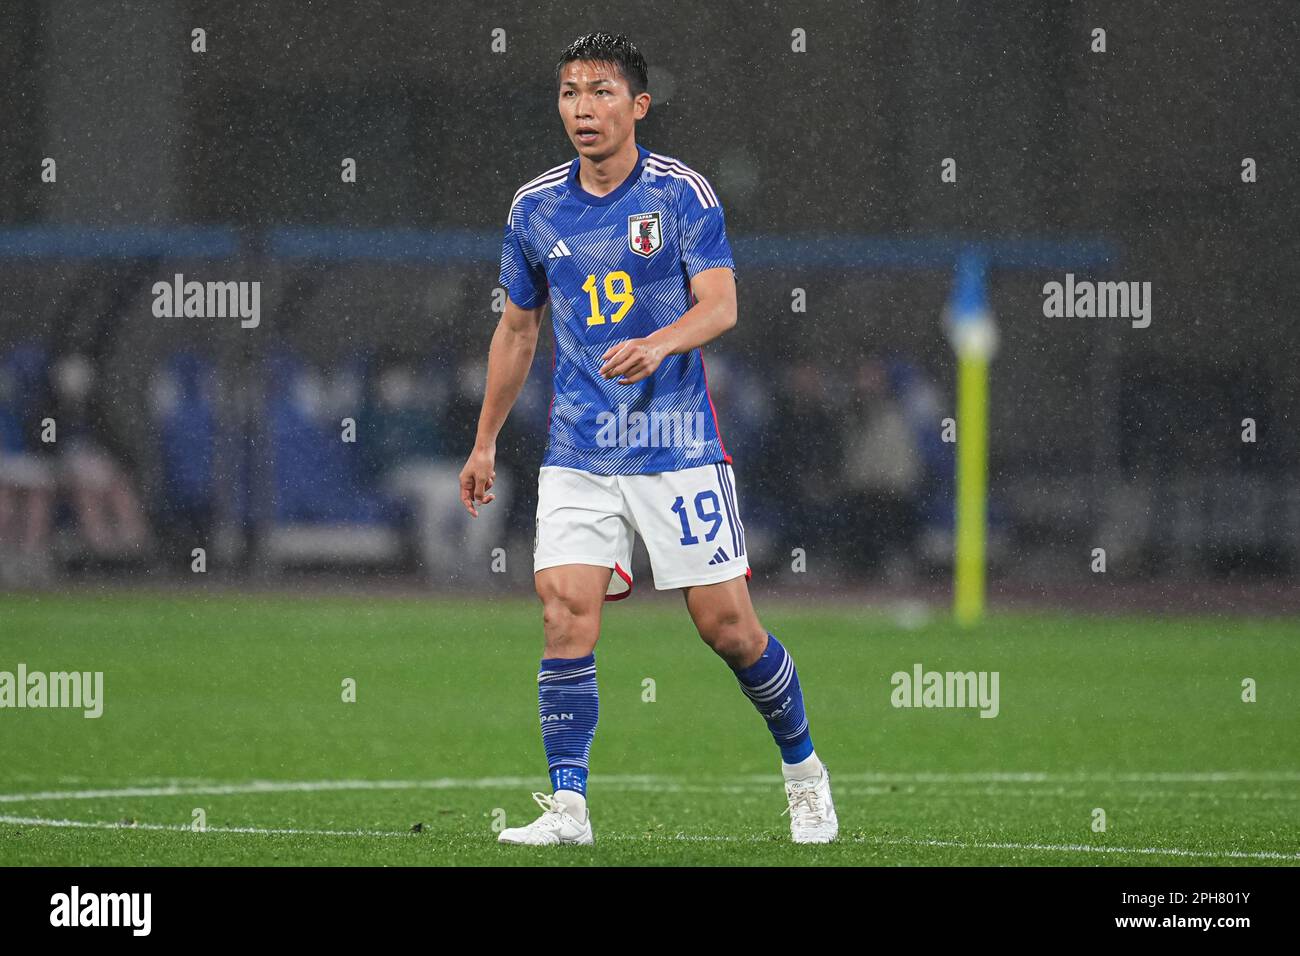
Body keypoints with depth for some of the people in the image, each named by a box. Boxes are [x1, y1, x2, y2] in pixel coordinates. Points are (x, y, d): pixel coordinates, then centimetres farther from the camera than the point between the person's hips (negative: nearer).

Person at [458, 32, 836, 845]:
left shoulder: (682, 193, -5)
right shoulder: (536, 208, 7)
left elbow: (720, 305, -13)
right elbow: (518, 328, 19)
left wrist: (657, 344, -33)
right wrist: (486, 441, 21)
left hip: (676, 443, -3)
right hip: (578, 454, 3)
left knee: (727, 623, -1)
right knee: (567, 612, -12)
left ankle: (803, 770, 21)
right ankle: (567, 805, -8)